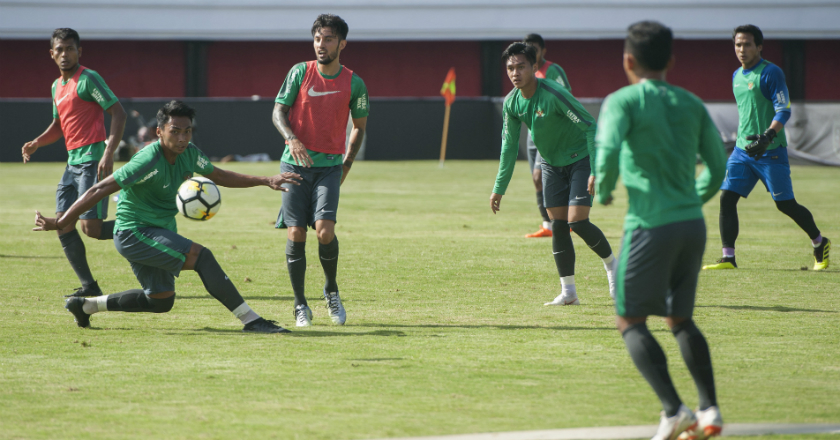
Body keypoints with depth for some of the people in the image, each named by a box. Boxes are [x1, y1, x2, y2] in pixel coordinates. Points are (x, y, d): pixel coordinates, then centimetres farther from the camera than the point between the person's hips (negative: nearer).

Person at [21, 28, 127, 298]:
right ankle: (89, 286, 8)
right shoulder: (57, 86, 18)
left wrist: (108, 154, -23)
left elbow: (118, 113, -14)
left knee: (92, 229, -15)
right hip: (73, 162, 9)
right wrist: (37, 143, 6)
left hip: (93, 160, -9)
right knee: (63, 226, 2)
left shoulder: (87, 79, -9)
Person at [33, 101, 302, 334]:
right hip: (134, 233, -10)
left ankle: (85, 306, 29)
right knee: (201, 257, -22)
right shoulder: (149, 161, -25)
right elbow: (100, 190, -24)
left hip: (160, 233, 10)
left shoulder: (189, 153, -1)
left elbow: (220, 176, 17)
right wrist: (58, 224, -25)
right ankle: (250, 320, -20)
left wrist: (266, 181, 9)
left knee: (161, 301, 18)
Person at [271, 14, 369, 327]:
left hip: (330, 165, -1)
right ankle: (300, 306, 10)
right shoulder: (300, 72, 0)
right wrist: (291, 138, -19)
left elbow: (359, 126, 14)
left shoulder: (354, 84, 1)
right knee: (296, 234, -4)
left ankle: (331, 291, 9)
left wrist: (347, 164, 9)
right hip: (295, 163, 1)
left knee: (325, 230, -17)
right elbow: (278, 111, 0)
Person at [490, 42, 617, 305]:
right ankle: (568, 292, 6)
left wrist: (595, 171, -31)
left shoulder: (553, 94, -27)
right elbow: (509, 146, 6)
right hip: (551, 164, 6)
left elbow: (590, 126, -25)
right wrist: (499, 188, 7)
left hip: (580, 159, -6)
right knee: (558, 225, 0)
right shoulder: (512, 103, -6)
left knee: (577, 222, -14)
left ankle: (611, 264, 13)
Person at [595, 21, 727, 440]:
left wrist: (603, 192, -1)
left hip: (650, 226, -6)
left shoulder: (623, 101, -3)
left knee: (630, 321, 4)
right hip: (693, 225, 6)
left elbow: (608, 150, -19)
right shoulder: (691, 104, 13)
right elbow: (719, 166, 13)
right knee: (681, 318, 19)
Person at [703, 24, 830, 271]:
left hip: (771, 151, -7)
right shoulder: (737, 76, 13)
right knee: (727, 197, -7)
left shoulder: (770, 73, -11)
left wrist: (768, 136, -30)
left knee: (786, 204, 0)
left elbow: (784, 110, -17)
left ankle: (820, 244, 22)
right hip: (743, 149, 7)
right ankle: (728, 257, -6)